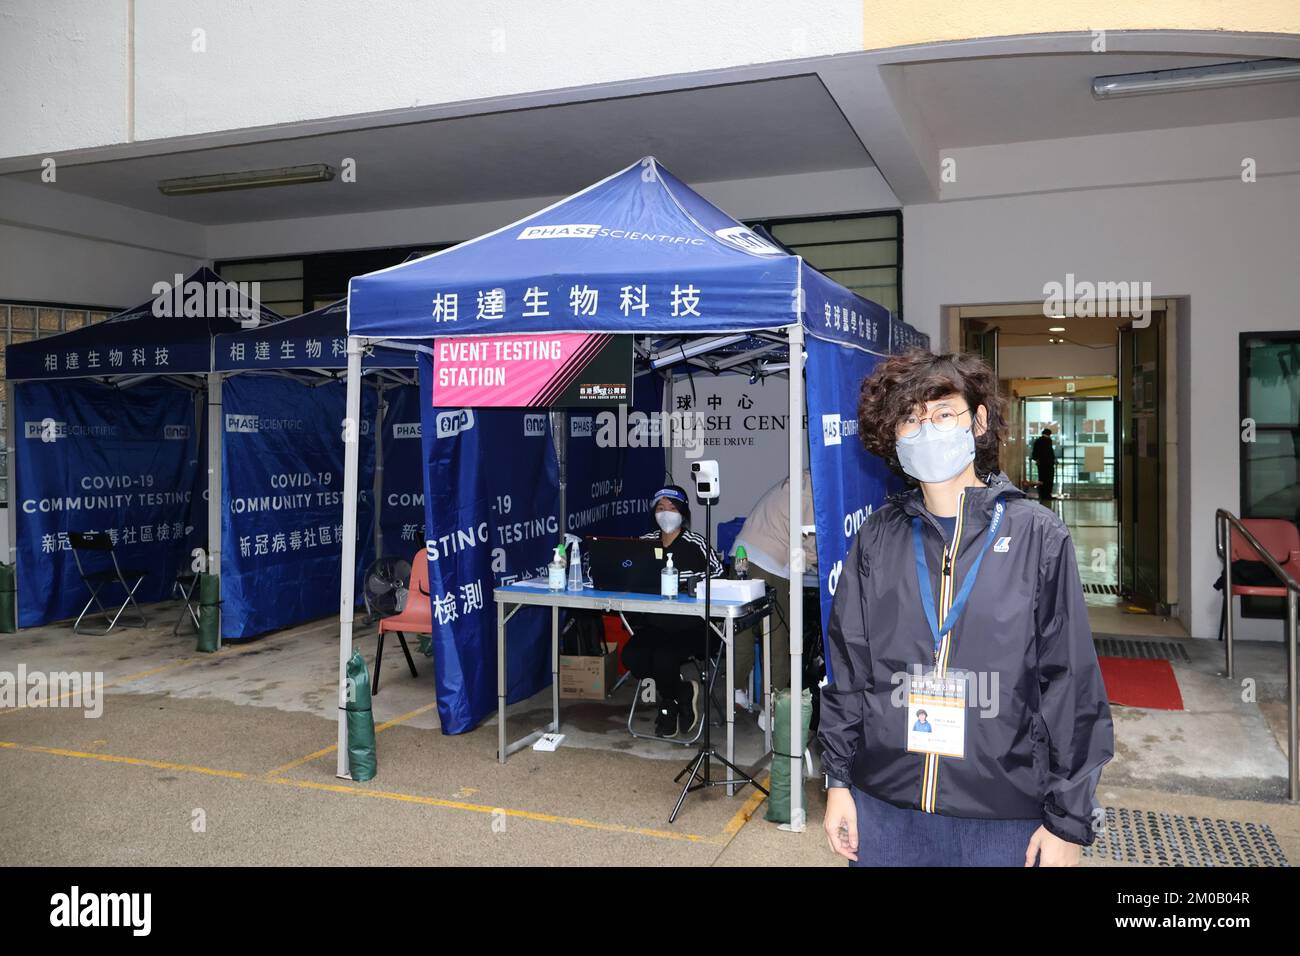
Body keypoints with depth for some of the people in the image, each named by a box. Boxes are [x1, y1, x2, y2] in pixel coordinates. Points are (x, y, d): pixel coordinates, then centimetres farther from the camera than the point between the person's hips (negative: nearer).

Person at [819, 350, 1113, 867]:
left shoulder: (1037, 536, -7)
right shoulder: (878, 537, -1)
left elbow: (1071, 684, -5)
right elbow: (848, 665, 4)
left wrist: (1069, 821, -4)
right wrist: (838, 782, 5)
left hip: (1004, 817, -2)